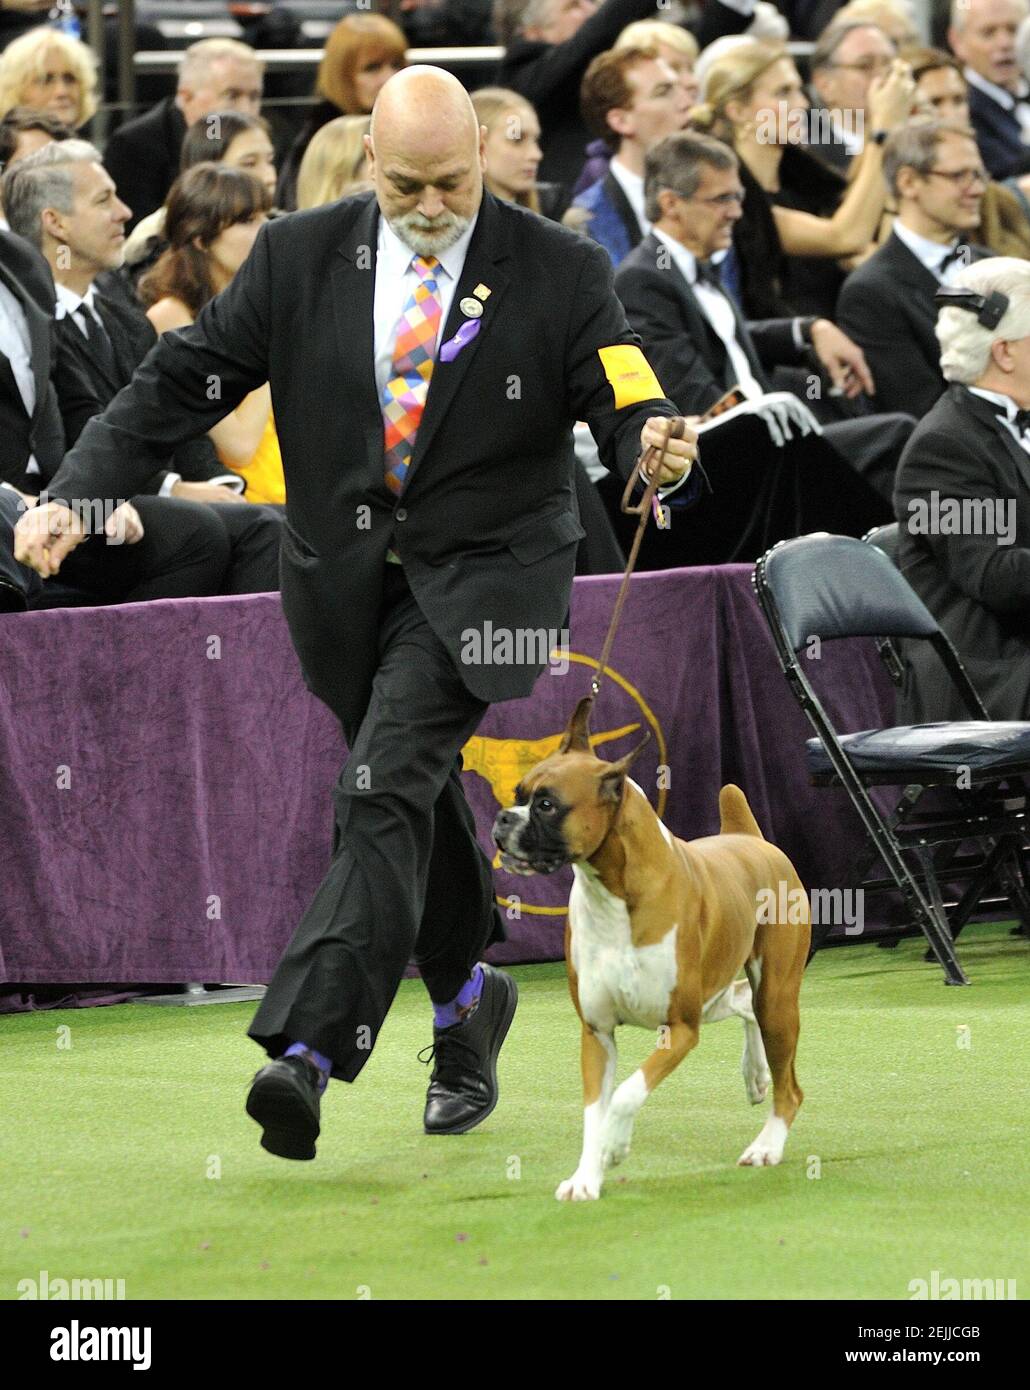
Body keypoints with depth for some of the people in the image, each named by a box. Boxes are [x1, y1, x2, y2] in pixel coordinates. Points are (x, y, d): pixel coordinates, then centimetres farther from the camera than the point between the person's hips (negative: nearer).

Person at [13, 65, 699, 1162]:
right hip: (345, 578, 4)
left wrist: (658, 449, -36)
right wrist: (73, 494, -14)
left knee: (386, 788, -20)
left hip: (481, 577, -4)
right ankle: (467, 1000, 40)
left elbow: (624, 406, -10)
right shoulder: (299, 258, -1)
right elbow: (179, 381, -2)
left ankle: (306, 1050, -27)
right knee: (417, 797, 16)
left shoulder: (559, 272, -7)